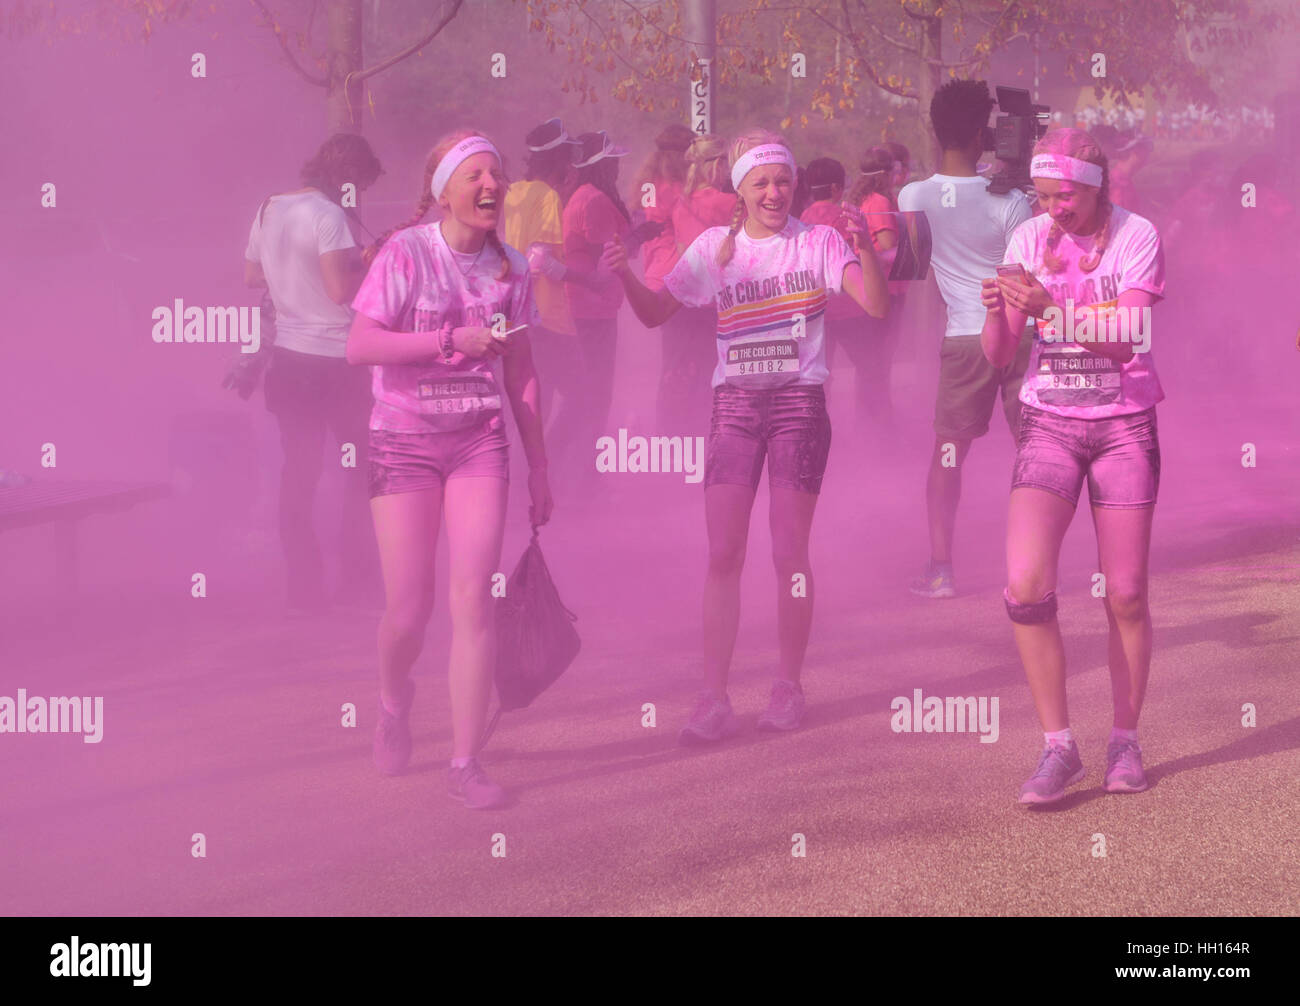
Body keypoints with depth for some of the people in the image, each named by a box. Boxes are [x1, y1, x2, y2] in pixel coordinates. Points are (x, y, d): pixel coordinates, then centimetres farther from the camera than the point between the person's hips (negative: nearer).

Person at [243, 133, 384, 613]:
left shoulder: (268, 209, 7)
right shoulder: (327, 215, -16)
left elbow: (252, 275, 18)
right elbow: (341, 289, -23)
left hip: (287, 357, 7)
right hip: (334, 358, -7)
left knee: (298, 473, 9)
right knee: (364, 464, 10)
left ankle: (303, 586, 9)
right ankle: (357, 573, 12)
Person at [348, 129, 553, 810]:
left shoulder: (509, 269, 5)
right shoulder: (405, 254, -7)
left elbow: (520, 374, 12)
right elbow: (360, 346, -15)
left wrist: (539, 467, 13)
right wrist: (452, 340, -20)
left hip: (479, 443, 3)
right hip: (403, 440, -2)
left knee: (472, 597, -8)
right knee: (409, 607, -1)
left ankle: (465, 763, -3)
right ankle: (394, 700, 33)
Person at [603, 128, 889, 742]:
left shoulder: (817, 243, 2)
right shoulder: (714, 248, 8)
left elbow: (876, 306, -10)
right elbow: (655, 313, 11)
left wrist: (865, 248, -26)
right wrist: (625, 275, -8)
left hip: (799, 402, -2)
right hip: (734, 403, 2)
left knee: (790, 554, 0)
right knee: (723, 554, -4)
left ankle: (788, 688, 14)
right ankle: (713, 699, -2)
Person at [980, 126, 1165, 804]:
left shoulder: (1137, 238, -7)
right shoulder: (1030, 240, 1)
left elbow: (1122, 340, -19)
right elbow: (997, 356, -1)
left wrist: (1051, 308, -31)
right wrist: (996, 311, -22)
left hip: (1124, 423, -2)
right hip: (1050, 423, 2)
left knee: (1125, 595, -1)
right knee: (1025, 583, -16)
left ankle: (1125, 742, 18)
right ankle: (1058, 747, -4)